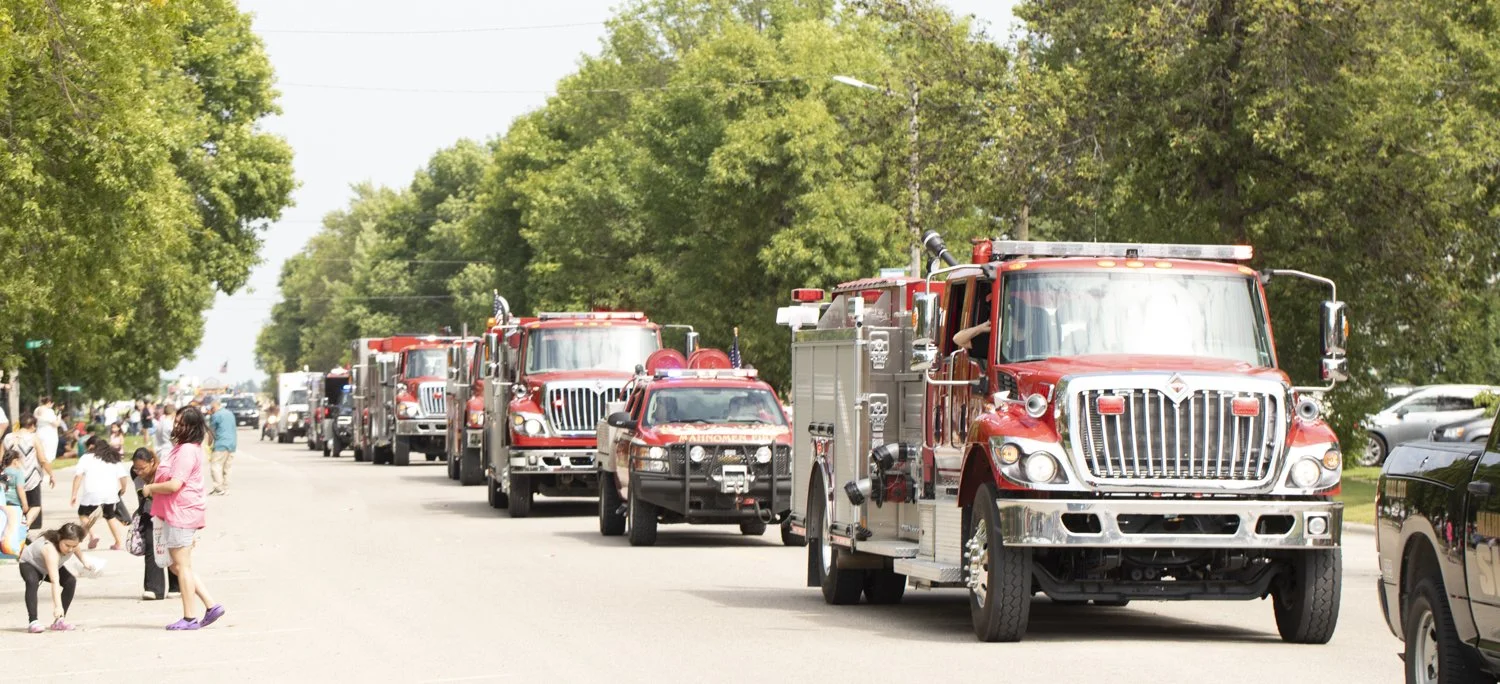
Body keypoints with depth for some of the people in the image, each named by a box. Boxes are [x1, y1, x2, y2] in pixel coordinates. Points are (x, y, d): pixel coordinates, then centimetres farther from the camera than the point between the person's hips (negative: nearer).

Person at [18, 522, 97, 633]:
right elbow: (55, 582, -51)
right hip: (29, 564, -7)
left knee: (71, 581, -14)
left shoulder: (71, 542, -24)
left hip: (52, 566, 7)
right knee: (32, 582, -37)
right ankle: (33, 621, -39)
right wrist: (58, 606, -55)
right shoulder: (50, 550, -46)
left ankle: (59, 621, -8)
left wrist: (84, 561, -3)